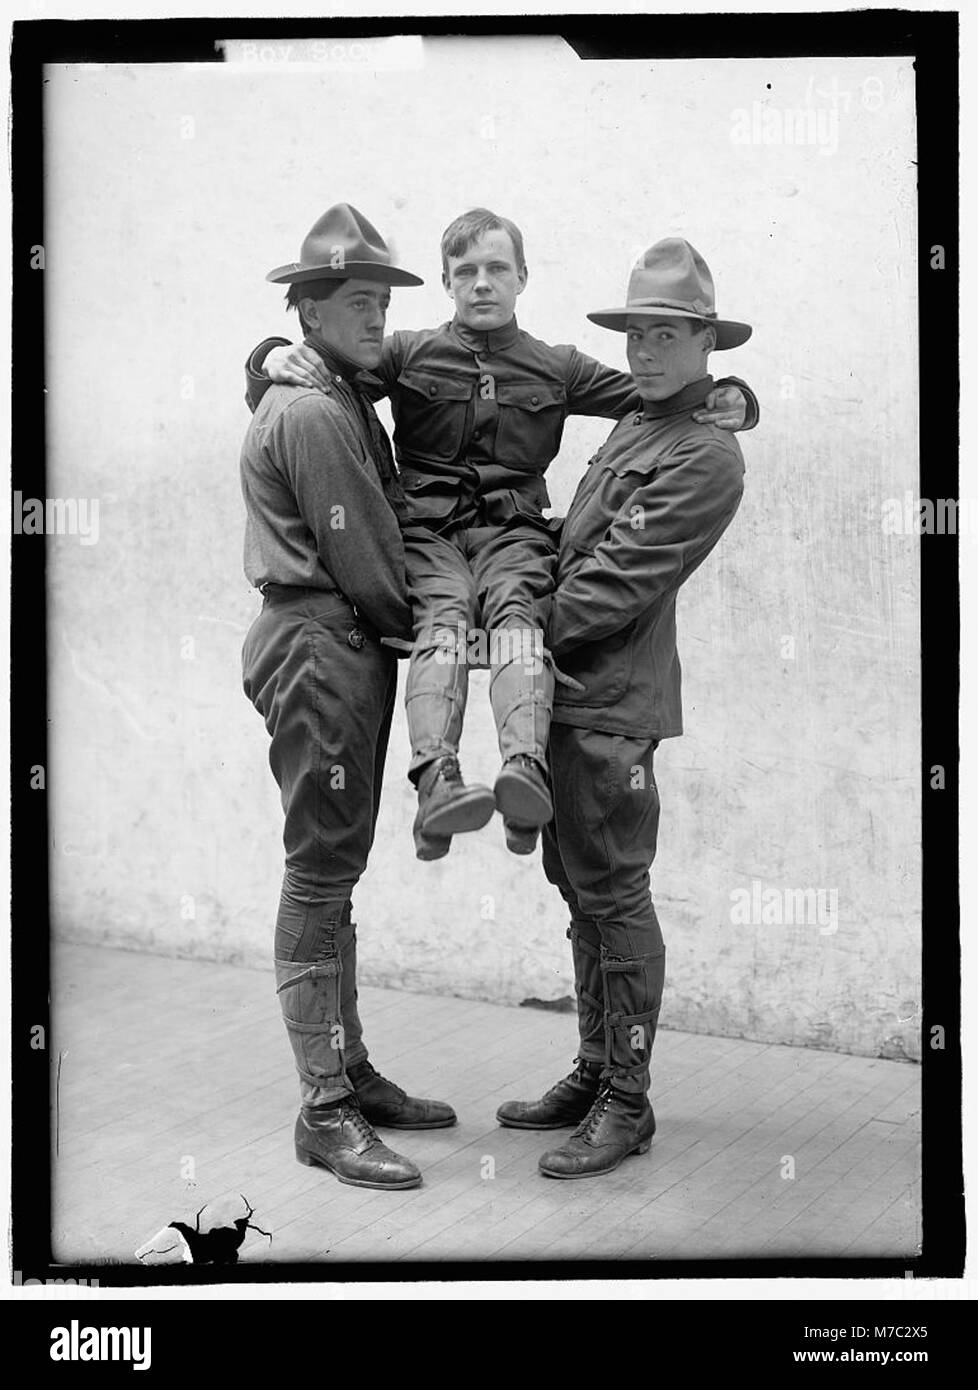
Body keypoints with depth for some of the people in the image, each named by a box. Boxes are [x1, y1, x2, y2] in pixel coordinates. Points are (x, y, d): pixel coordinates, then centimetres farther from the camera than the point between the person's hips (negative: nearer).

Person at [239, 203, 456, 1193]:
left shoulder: (345, 403, 18)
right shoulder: (312, 414, -14)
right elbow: (362, 561, -15)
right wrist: (422, 626, -2)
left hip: (353, 648, 10)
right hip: (318, 646, -10)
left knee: (334, 870, 14)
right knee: (320, 872, -7)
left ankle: (349, 1071, 24)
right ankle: (324, 1110, -2)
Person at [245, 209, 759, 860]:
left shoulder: (557, 368, 22)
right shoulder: (408, 354, 19)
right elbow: (332, 371, 17)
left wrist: (727, 399, -2)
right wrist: (276, 359, -7)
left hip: (514, 528, 1)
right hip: (426, 528, 0)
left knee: (515, 611, -35)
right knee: (444, 618, -35)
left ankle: (527, 769, -60)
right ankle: (437, 779, -57)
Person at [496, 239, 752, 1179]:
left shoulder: (703, 454, -12)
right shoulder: (638, 423, 17)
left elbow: (616, 581, -16)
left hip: (613, 700, -9)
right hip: (572, 691, 9)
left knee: (614, 895, -3)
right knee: (581, 889, 14)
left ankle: (627, 1103, 6)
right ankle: (594, 1072, 26)